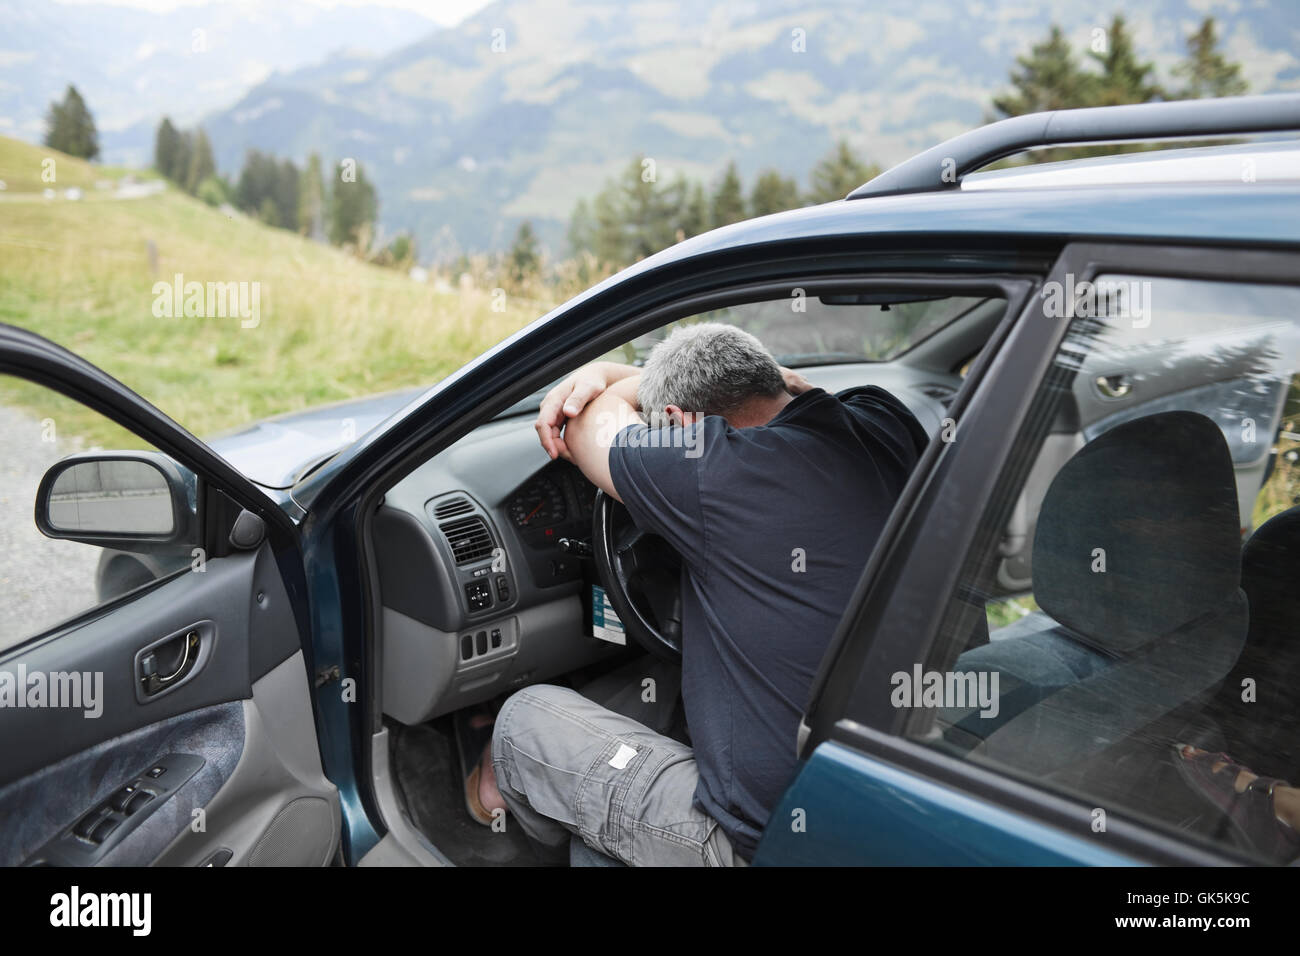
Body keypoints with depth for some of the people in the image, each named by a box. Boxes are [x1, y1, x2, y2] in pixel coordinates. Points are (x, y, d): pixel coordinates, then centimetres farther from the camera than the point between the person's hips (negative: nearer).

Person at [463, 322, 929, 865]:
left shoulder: (722, 470, -24)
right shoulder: (885, 428, -4)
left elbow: (589, 432, -4)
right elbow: (783, 387, 16)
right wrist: (607, 377, 14)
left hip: (758, 841, -7)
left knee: (526, 717, 13)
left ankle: (500, 794, 49)